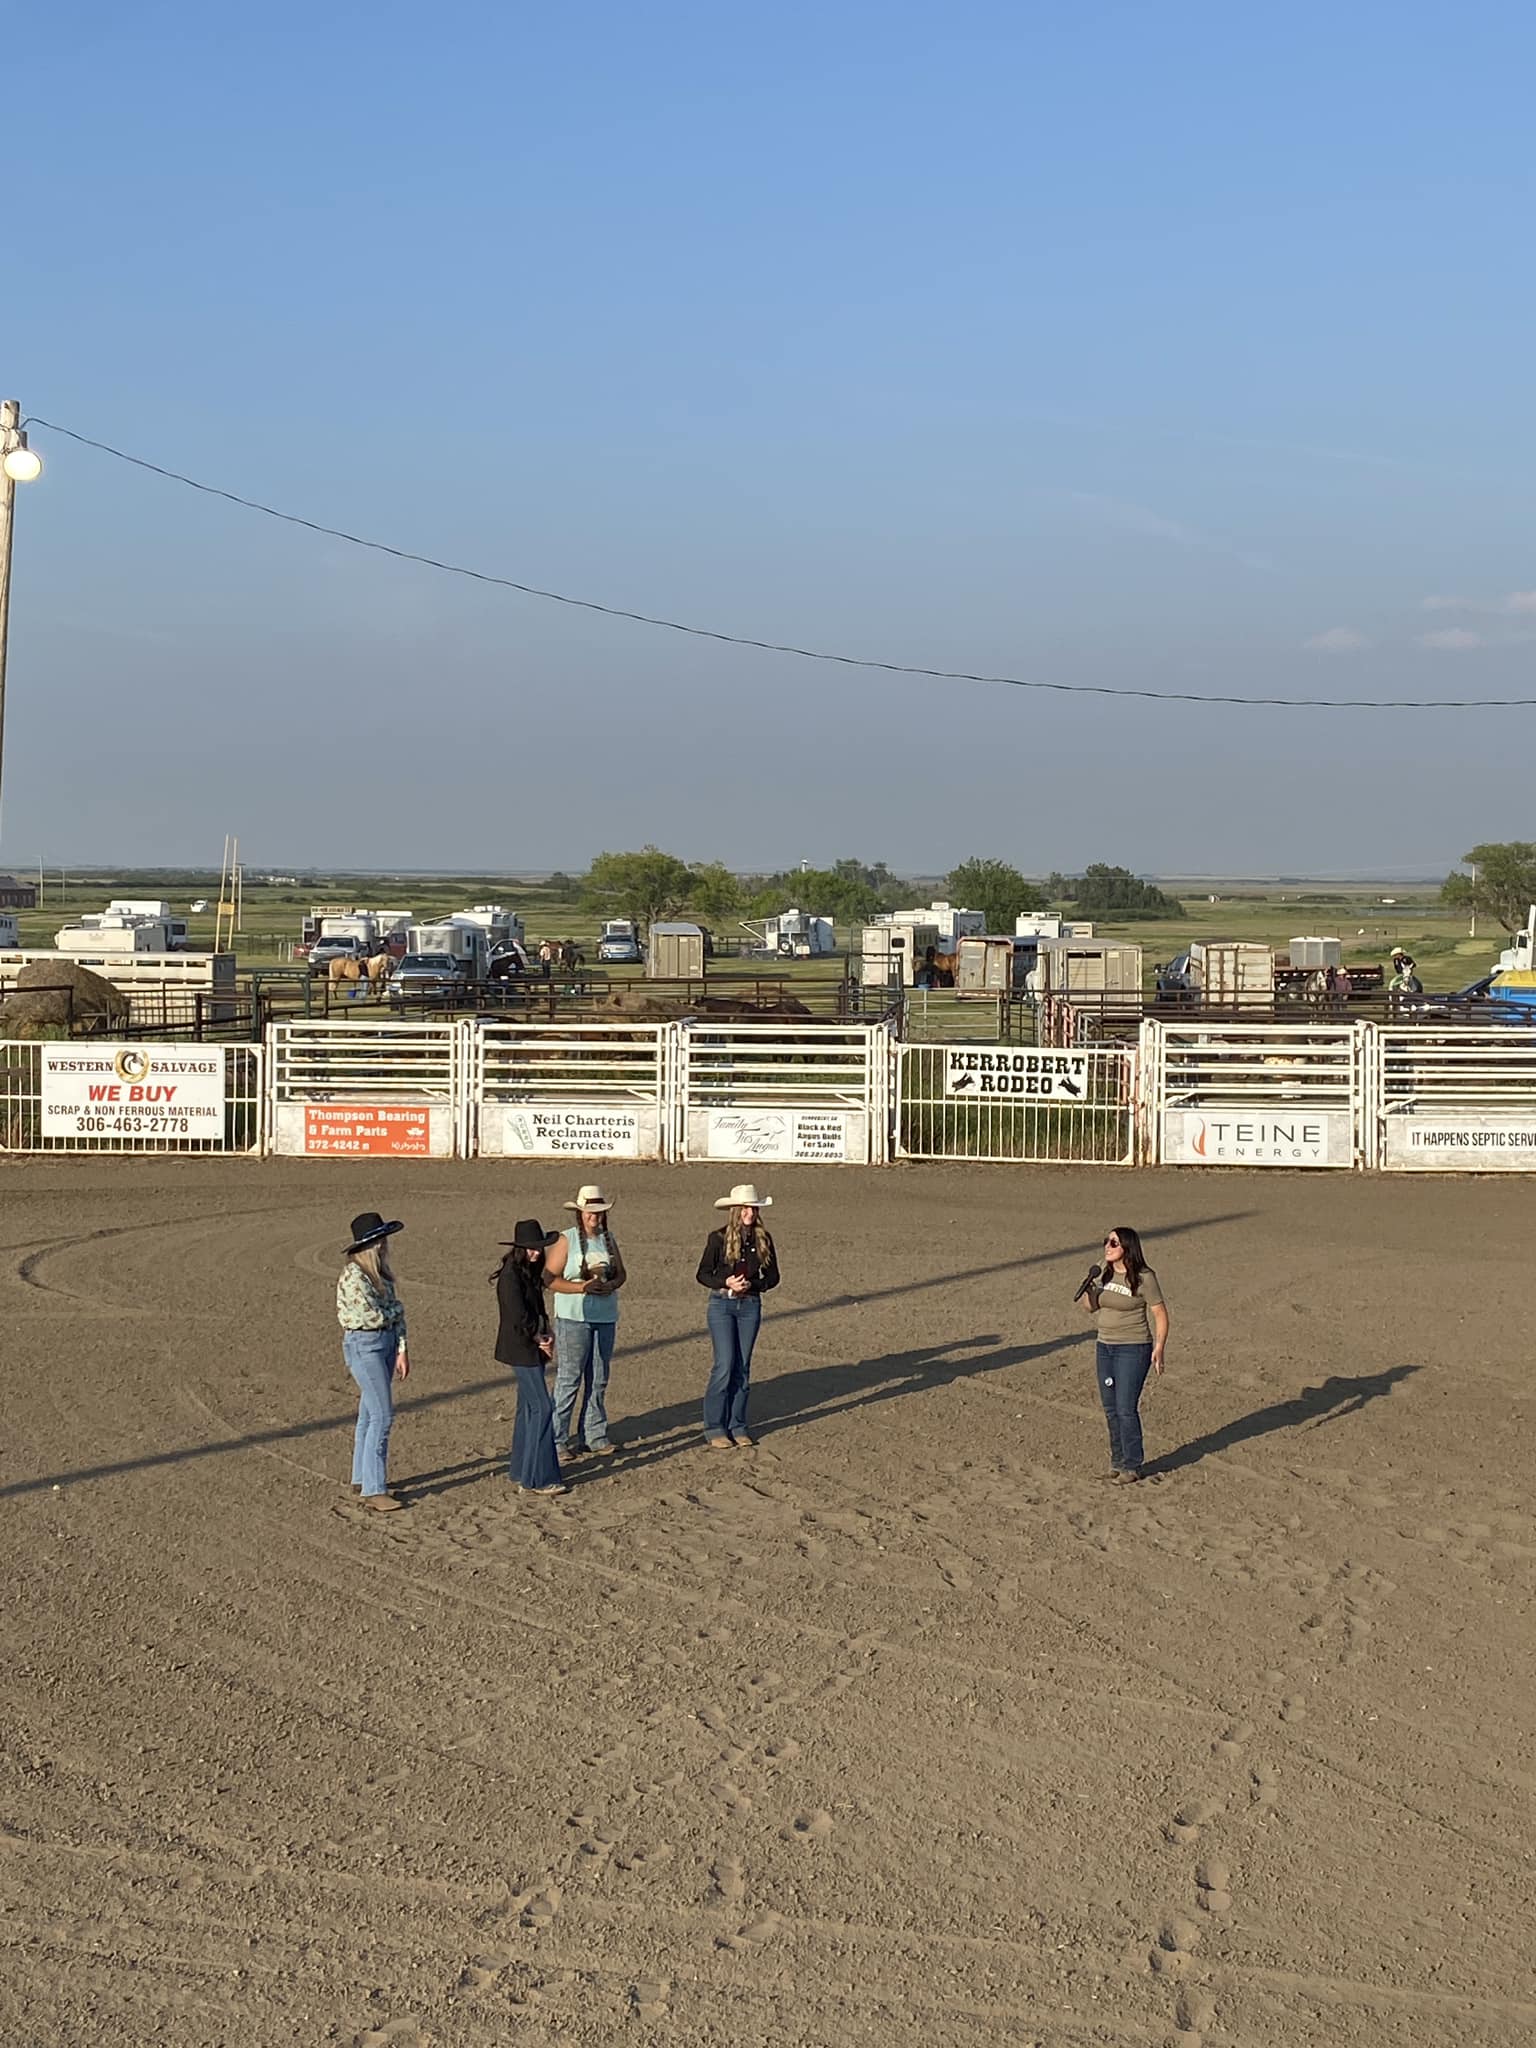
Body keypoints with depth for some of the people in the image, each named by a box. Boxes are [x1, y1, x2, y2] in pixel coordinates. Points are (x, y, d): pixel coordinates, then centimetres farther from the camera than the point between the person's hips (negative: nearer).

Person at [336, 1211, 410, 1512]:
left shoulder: (381, 1271, 9)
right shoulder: (353, 1275, -17)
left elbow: (395, 1313, 10)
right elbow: (372, 1316, -21)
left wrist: (402, 1350, 5)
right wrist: (395, 1311, -2)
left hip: (386, 1342, 9)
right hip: (364, 1344, -8)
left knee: (370, 1414, 15)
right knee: (382, 1415, -11)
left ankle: (361, 1478, 26)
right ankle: (373, 1491, -9)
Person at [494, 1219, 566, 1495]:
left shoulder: (529, 1273, 12)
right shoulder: (511, 1275, -18)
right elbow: (518, 1317, -21)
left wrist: (545, 1336, 2)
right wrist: (540, 1339, -8)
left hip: (531, 1349, 10)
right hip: (521, 1350, -10)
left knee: (529, 1407, 15)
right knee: (542, 1408, -10)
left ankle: (520, 1470, 23)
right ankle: (538, 1479, -9)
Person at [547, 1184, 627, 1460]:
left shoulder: (608, 1239, 11)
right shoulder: (566, 1240, -5)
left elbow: (621, 1273, 16)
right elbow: (550, 1279, -10)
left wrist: (611, 1285, -6)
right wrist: (581, 1287, -20)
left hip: (606, 1317, 5)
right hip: (574, 1317, -5)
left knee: (599, 1380, 11)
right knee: (569, 1379, -5)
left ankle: (596, 1435, 20)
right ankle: (558, 1439, 0)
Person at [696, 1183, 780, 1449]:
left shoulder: (763, 1239, 3)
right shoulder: (719, 1238, -6)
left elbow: (772, 1276, 7)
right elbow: (703, 1274, -2)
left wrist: (751, 1284, -12)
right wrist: (726, 1282, -18)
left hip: (750, 1305, 3)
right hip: (721, 1304, -3)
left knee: (743, 1368, 6)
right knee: (724, 1366, -8)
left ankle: (737, 1426, 15)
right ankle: (714, 1428, 0)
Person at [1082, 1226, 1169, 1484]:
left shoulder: (1144, 1278, -13)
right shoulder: (1107, 1274, 6)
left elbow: (1160, 1314, -10)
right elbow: (1092, 1307, 14)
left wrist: (1159, 1349, -17)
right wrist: (1088, 1289, -7)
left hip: (1133, 1349, -7)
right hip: (1105, 1347, 7)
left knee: (1126, 1409, -8)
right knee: (1110, 1409, 11)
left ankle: (1132, 1466, 2)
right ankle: (1118, 1460, 23)